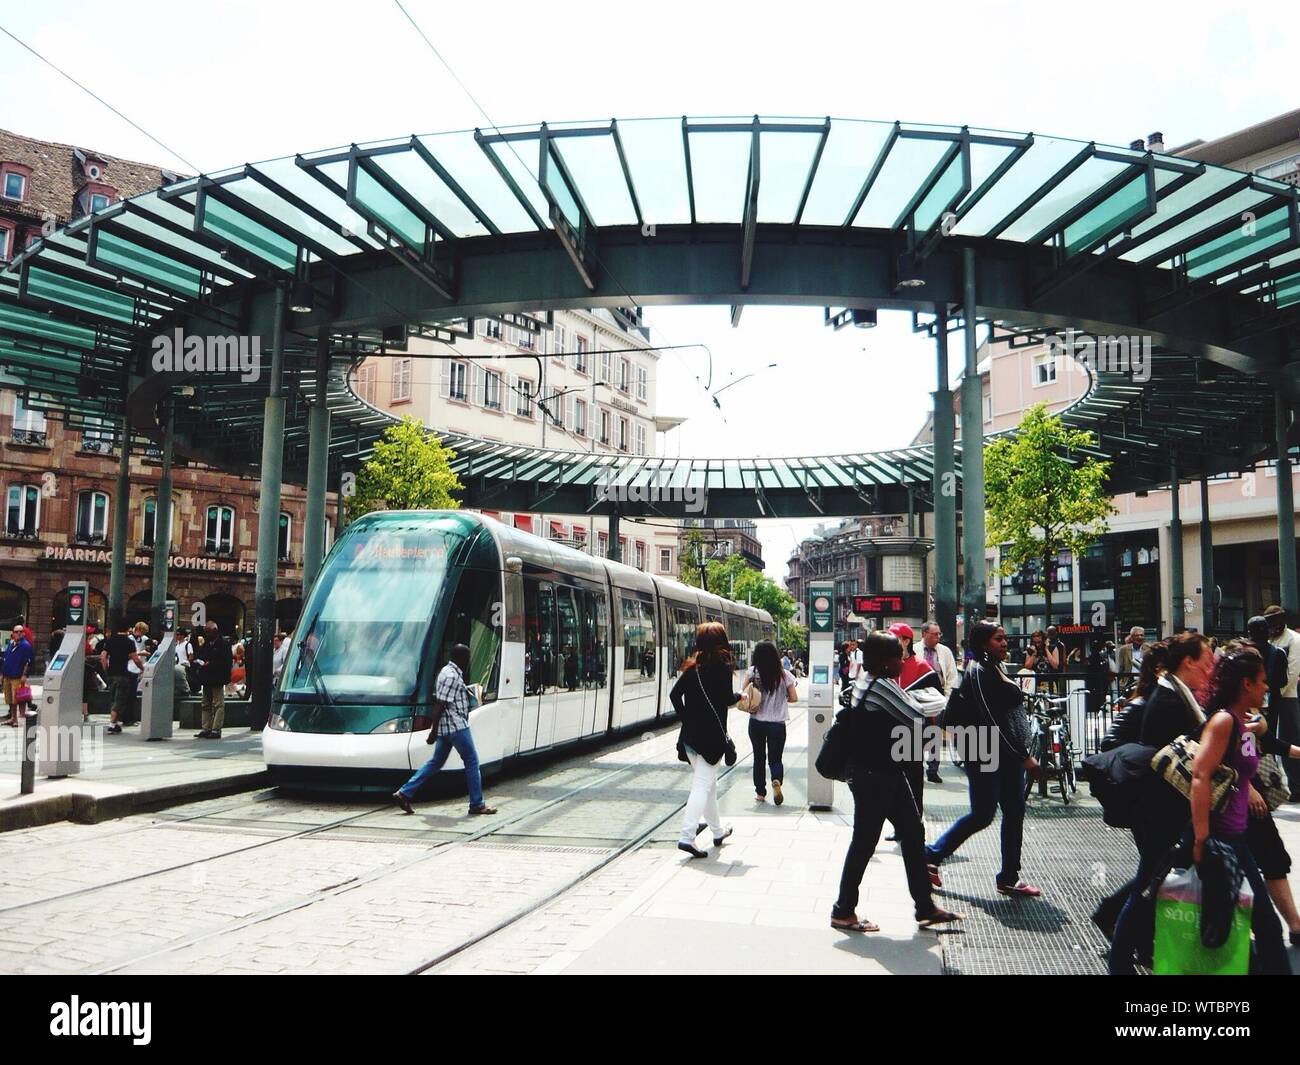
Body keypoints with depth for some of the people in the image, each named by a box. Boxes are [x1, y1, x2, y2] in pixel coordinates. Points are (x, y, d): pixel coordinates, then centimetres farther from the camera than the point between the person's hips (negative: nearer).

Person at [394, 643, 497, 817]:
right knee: (472, 761, -2)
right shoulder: (451, 676, -17)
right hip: (456, 726, -10)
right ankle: (477, 805, 3)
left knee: (436, 762, 14)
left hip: (446, 728, 10)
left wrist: (466, 692, 17)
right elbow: (440, 704, -20)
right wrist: (434, 731, -19)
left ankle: (404, 793, 14)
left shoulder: (449, 672, 16)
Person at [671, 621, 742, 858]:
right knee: (703, 785, -6)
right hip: (711, 734, -6)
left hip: (690, 733, 6)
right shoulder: (722, 666, -8)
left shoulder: (693, 666, 7)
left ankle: (718, 831, 33)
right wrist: (739, 696, 7)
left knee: (708, 784, 19)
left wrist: (685, 718, 11)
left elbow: (674, 694, 3)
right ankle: (687, 837, -15)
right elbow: (726, 699, -13)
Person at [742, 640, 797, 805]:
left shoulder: (753, 672, -5)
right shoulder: (784, 674, -4)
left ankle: (760, 793, 20)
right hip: (777, 724, -1)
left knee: (758, 758, 16)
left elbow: (743, 693, -7)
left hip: (756, 722, 1)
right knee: (775, 758, 9)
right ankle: (776, 780, -21)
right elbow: (794, 698, 0)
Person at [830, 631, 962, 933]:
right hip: (872, 777, -10)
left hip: (886, 774, 10)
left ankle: (925, 907, 22)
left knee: (913, 833, 14)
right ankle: (843, 911, 13)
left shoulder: (867, 680, 9)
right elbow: (917, 718, -19)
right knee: (865, 841, 0)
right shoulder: (881, 686, -21)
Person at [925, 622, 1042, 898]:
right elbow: (992, 720, -21)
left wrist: (1023, 752, 14)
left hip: (1008, 754, 9)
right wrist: (1024, 756, -20)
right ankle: (931, 856, 12)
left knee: (1014, 813, 8)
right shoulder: (979, 672, -16)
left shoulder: (995, 669, 14)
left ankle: (1009, 878, 17)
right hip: (986, 756, -9)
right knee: (982, 816, -2)